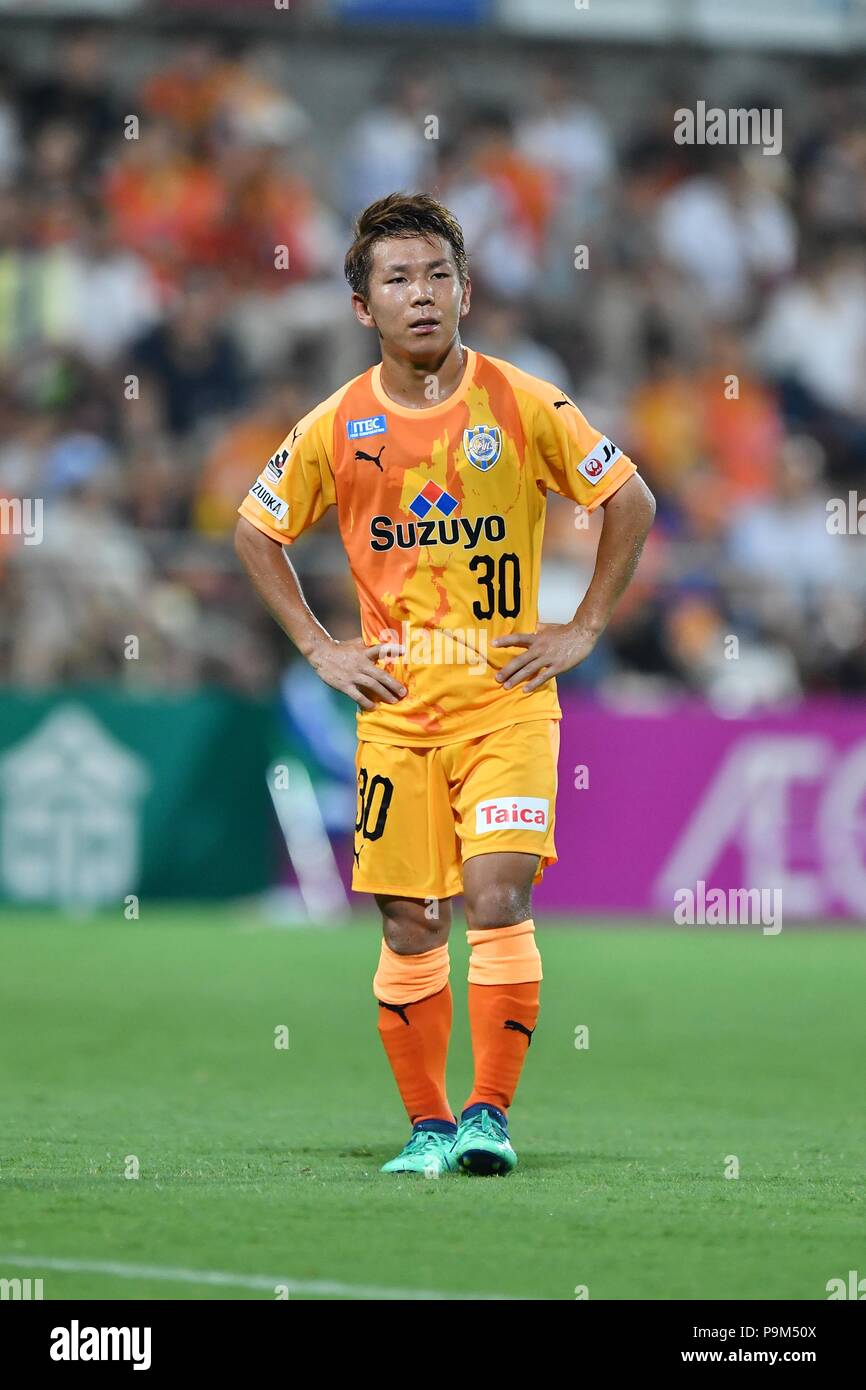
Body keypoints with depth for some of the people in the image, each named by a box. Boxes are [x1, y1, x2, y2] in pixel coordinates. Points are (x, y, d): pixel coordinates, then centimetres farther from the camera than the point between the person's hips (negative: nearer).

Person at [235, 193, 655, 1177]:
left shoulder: (524, 406, -4)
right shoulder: (337, 428, 1)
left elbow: (631, 504, 5)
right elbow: (256, 531, 15)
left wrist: (582, 630, 1)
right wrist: (317, 648, 8)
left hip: (507, 698, -2)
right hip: (394, 704, 2)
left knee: (496, 900, -14)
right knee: (408, 924, 1)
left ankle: (489, 1115, -8)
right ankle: (427, 1127, 10)